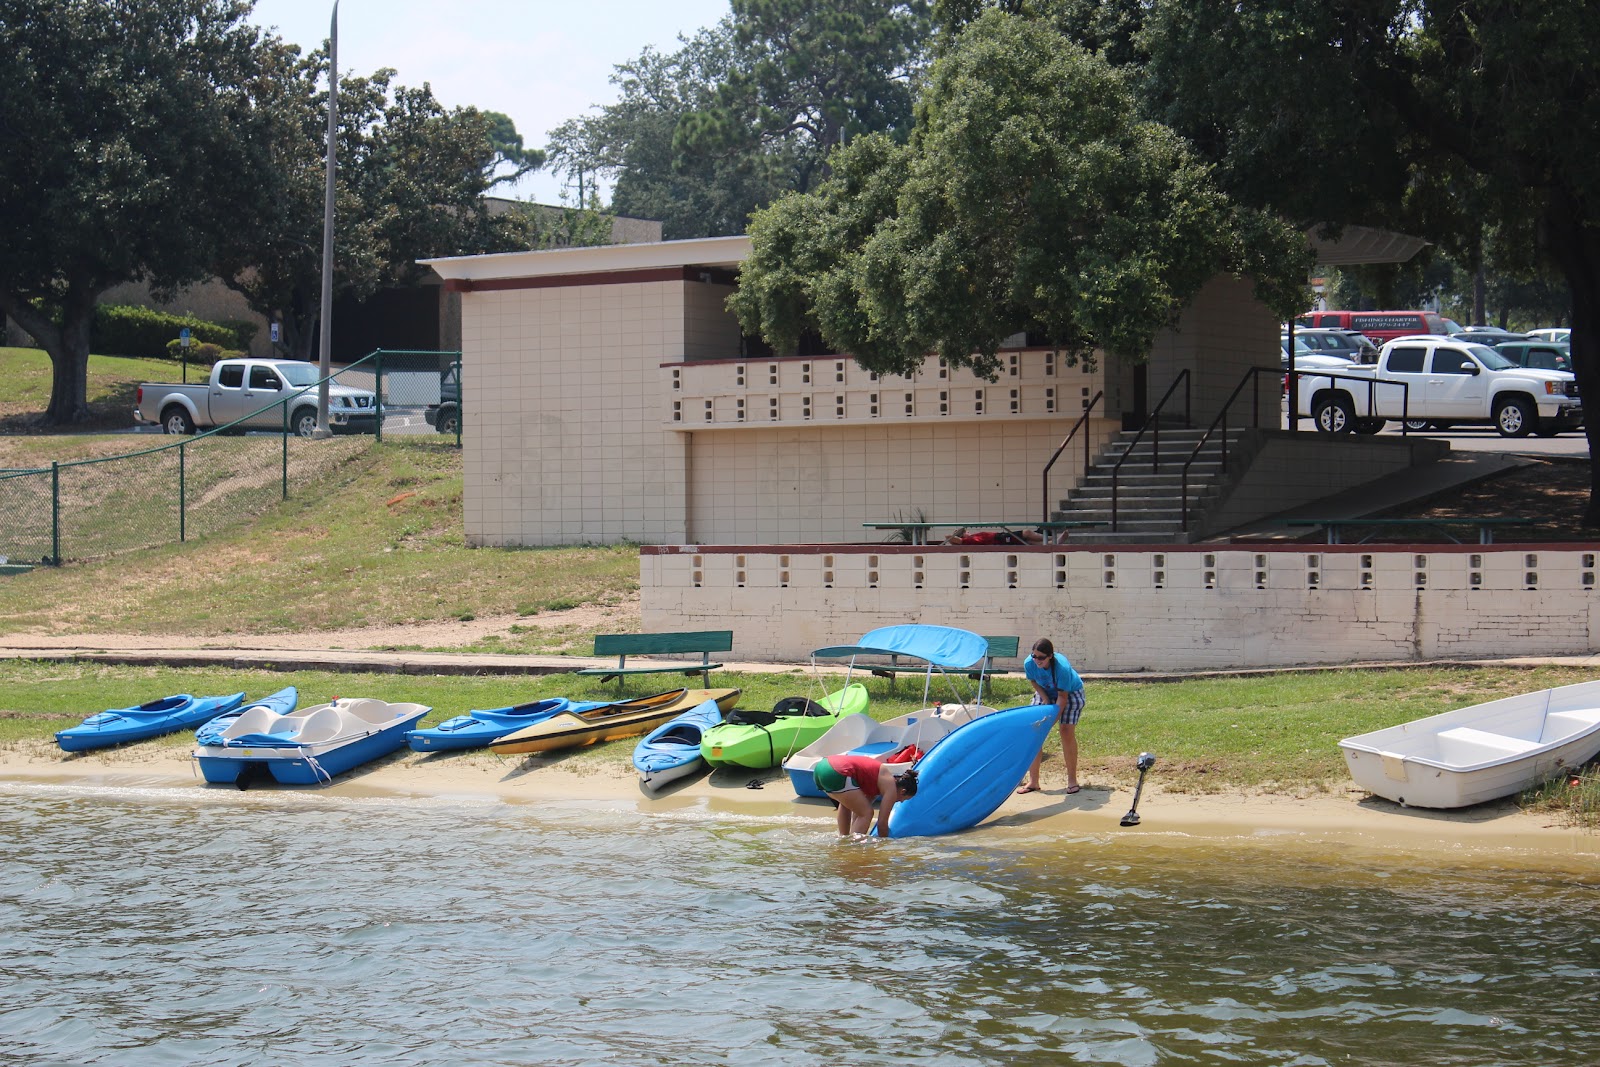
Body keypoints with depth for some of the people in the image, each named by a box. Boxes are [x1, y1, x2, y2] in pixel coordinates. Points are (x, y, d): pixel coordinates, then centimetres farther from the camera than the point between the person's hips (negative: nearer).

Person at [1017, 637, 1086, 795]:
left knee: (1067, 732, -16)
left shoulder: (1062, 667, -39)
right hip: (1045, 693, 4)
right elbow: (1033, 681, -5)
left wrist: (1054, 718, -33)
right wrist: (1045, 700, -15)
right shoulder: (1029, 664, -27)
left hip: (1070, 692, -4)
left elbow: (1063, 696, -30)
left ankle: (1072, 780, -3)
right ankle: (1033, 781, -5)